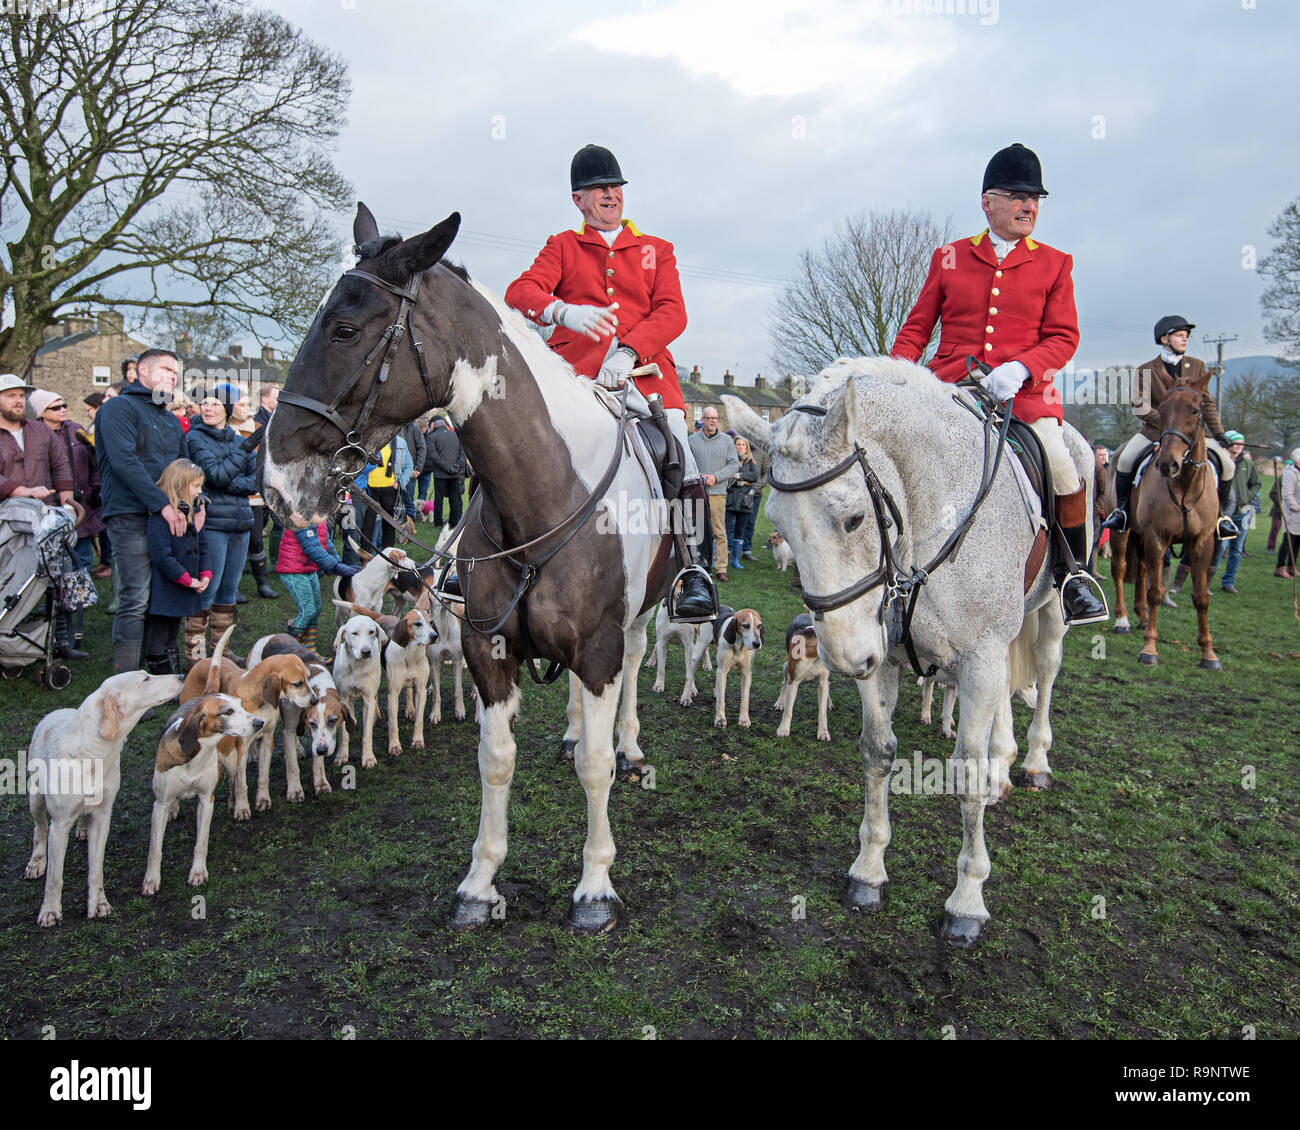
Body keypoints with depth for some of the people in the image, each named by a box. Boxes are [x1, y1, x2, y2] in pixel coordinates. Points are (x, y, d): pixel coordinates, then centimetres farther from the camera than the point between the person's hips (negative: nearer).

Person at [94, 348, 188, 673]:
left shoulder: (171, 420, 23)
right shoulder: (119, 407, -2)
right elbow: (124, 461, -15)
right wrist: (162, 503, -20)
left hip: (169, 518, 8)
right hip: (131, 516, -8)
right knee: (135, 601, -9)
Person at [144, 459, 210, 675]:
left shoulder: (195, 512, 9)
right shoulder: (161, 515, -19)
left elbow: (202, 546, 16)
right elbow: (162, 555, -23)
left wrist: (205, 574, 2)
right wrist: (187, 579, -19)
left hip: (182, 593, 9)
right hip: (163, 591, -9)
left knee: (171, 640, 20)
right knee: (156, 644, 2)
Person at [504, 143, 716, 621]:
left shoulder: (656, 250, 23)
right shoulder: (562, 247, 21)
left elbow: (672, 312, 7)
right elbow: (520, 292, 5)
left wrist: (628, 350, -13)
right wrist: (565, 312, -19)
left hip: (644, 371, 0)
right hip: (576, 375, 0)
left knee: (679, 459, -23)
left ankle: (692, 569, -11)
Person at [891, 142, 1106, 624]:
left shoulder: (1054, 264, 10)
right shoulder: (949, 258, 11)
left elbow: (1064, 336, 4)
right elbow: (916, 326, 12)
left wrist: (1019, 368, -17)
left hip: (1023, 391, -1)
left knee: (1065, 473, -20)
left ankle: (1074, 572, 6)